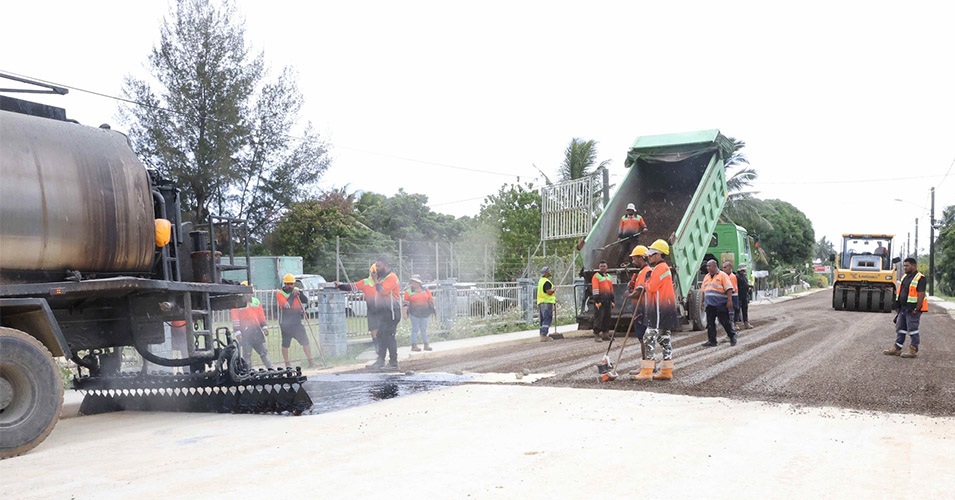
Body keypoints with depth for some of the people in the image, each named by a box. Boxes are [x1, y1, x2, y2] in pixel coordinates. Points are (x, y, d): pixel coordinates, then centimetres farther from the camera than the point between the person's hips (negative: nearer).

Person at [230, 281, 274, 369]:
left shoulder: (256, 302, 15)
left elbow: (261, 316, 20)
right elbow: (235, 319, -6)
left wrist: (264, 327, 11)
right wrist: (237, 332, -11)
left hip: (257, 330, 5)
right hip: (245, 332, -5)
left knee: (263, 351, 6)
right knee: (247, 354, -2)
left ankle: (270, 369, 7)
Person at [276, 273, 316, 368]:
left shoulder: (297, 291, 7)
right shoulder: (279, 293, -5)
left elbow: (306, 301, -5)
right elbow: (287, 305, -19)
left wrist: (299, 293, -19)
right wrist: (293, 294, -14)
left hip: (297, 322, 3)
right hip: (285, 324, -2)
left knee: (305, 342, -4)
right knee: (285, 345, 5)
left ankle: (310, 361, 1)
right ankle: (287, 364, 17)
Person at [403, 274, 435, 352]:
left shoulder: (426, 290, 9)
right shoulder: (408, 292, 2)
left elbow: (431, 300, 14)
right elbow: (406, 303, 1)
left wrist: (431, 311, 12)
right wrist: (405, 313, -7)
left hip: (425, 313, 3)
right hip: (414, 313, -3)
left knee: (424, 329, 8)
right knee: (415, 329, -2)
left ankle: (426, 344, 13)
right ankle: (414, 345, 1)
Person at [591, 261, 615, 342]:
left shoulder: (609, 277, 19)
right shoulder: (596, 276, -4)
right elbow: (595, 289, -11)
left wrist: (612, 300, 19)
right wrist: (597, 300, -18)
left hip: (608, 300, 7)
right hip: (600, 299, -7)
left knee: (607, 317, 9)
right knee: (599, 317, -8)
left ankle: (605, 333, 17)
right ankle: (597, 335, -6)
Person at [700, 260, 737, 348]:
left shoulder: (722, 275, -5)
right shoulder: (706, 277, 17)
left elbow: (729, 289, -11)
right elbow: (703, 290, 23)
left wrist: (729, 300, -18)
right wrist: (703, 301, 21)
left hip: (721, 304, -6)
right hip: (710, 304, 6)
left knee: (725, 321, -2)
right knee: (710, 323, 4)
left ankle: (732, 336, 16)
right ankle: (711, 341, 8)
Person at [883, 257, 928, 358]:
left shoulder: (920, 278, -13)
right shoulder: (905, 277, 14)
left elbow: (921, 295, -19)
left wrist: (916, 309, -22)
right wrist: (898, 307, 14)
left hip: (912, 310, -9)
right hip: (903, 309, 9)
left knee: (912, 330, -3)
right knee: (900, 329, 11)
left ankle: (913, 351, 5)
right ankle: (896, 349, 17)